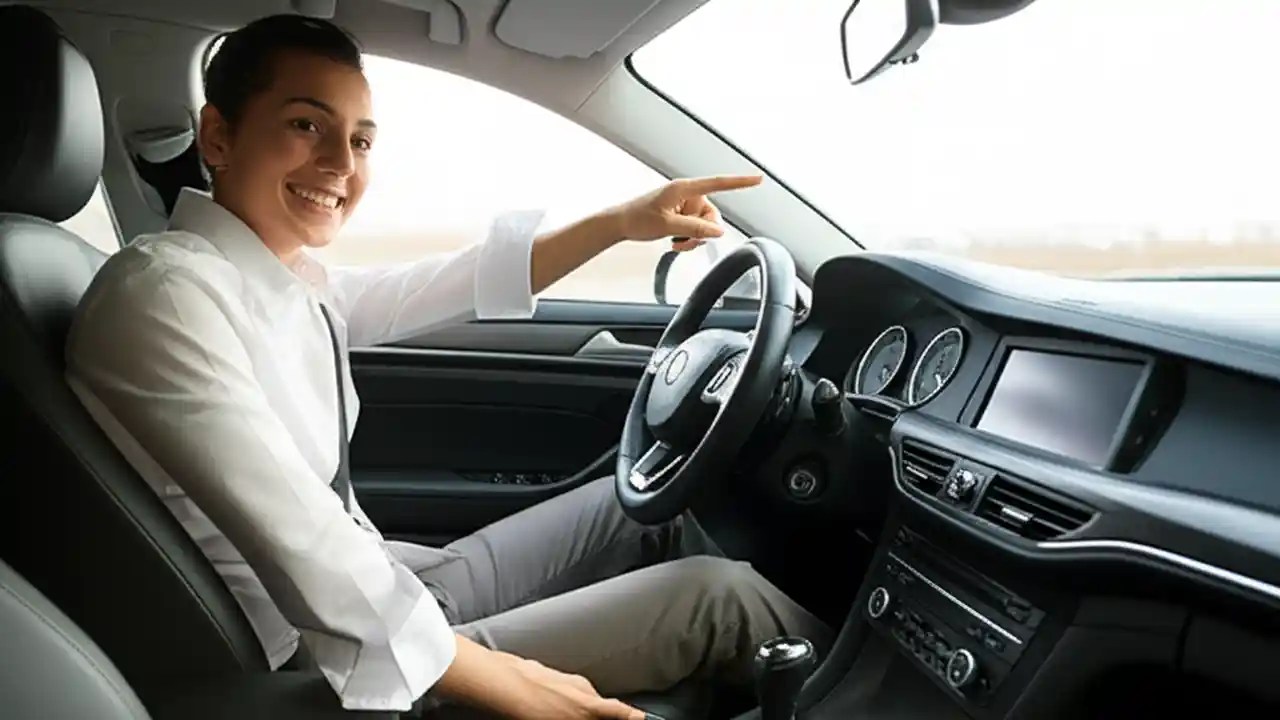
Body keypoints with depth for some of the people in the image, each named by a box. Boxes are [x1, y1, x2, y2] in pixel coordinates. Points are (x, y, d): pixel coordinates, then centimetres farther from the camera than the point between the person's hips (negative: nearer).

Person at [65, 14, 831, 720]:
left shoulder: (289, 280, 4)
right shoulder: (165, 291, -22)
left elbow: (463, 284, 14)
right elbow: (294, 535, -28)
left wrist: (621, 221, 8)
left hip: (383, 590, 9)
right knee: (715, 592, -6)